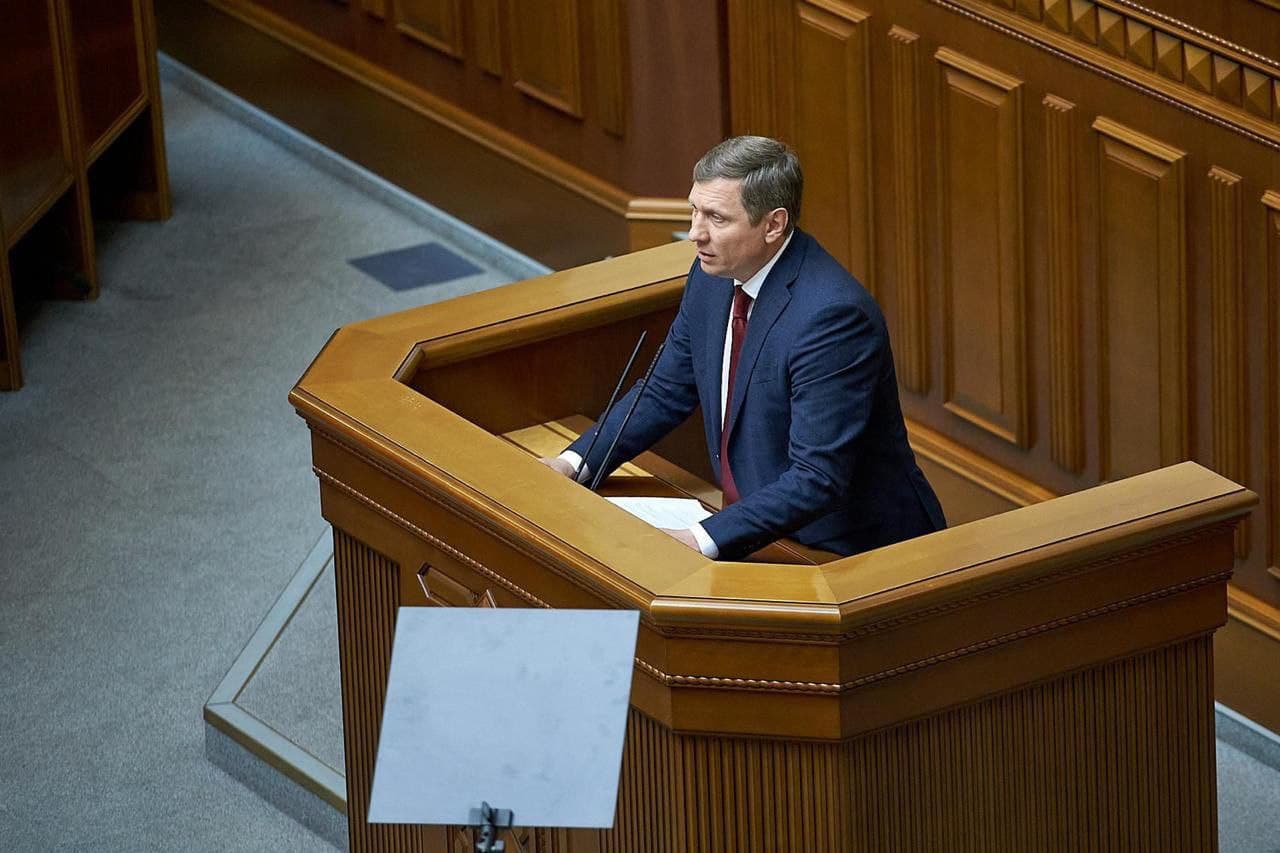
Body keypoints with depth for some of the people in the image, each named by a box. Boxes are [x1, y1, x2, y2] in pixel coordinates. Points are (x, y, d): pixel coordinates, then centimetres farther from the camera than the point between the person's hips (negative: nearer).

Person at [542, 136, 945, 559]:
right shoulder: (714, 274, 0)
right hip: (763, 531, 7)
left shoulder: (832, 314, -25)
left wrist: (704, 540, -34)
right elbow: (666, 393, 14)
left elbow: (818, 480, -27)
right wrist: (574, 462, 0)